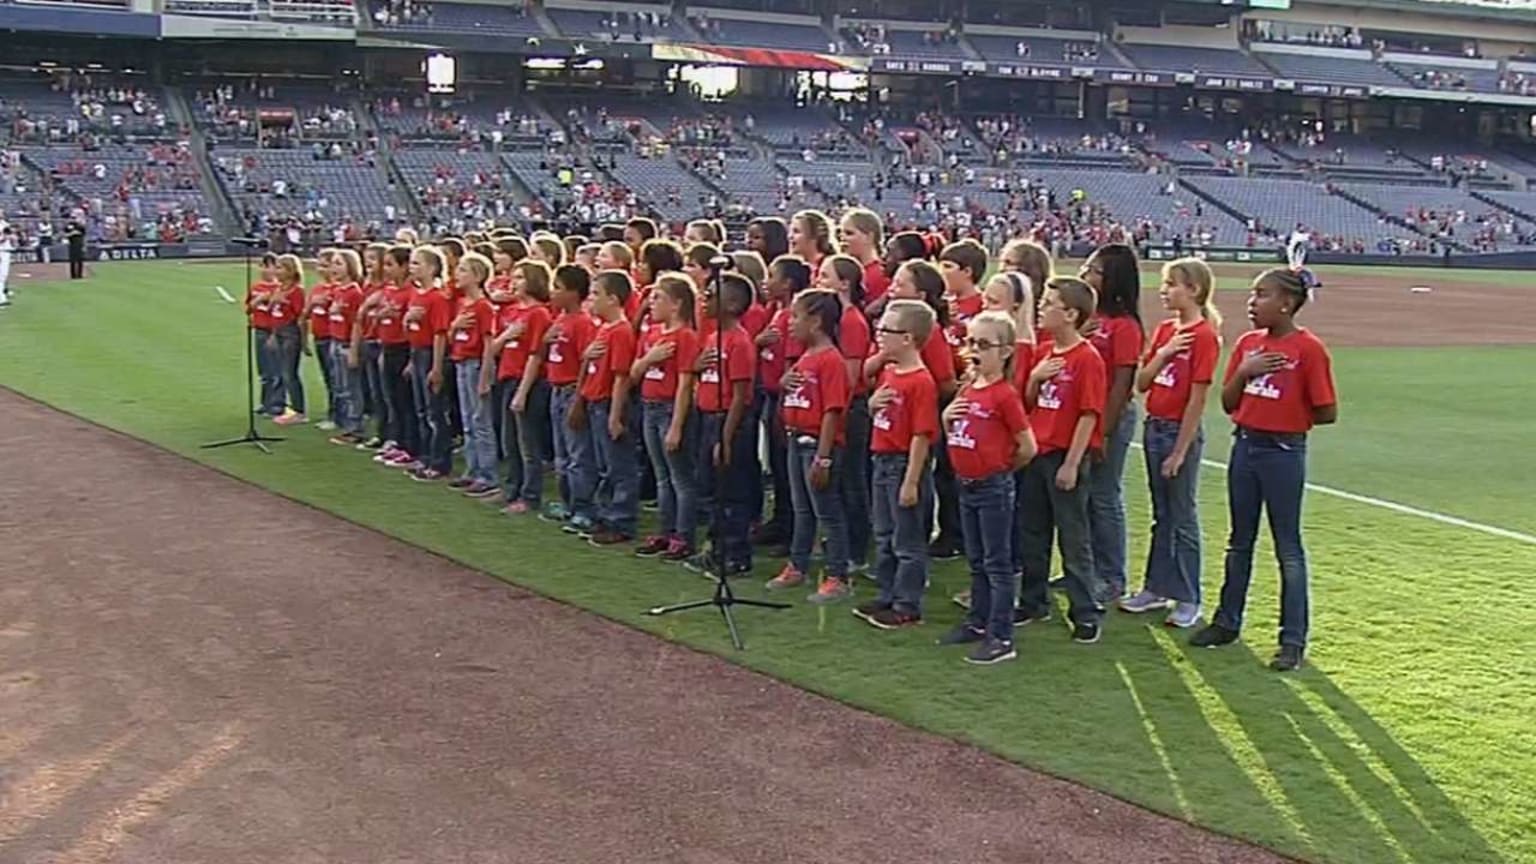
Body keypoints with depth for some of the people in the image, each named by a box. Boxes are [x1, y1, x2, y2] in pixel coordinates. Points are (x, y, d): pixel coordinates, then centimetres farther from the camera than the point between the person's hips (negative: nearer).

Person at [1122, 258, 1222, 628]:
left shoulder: (1204, 335, -14)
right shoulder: (1165, 330, 9)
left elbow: (1197, 399, -16)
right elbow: (1142, 383, 7)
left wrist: (1179, 452, -16)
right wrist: (1162, 353, -10)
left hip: (1180, 432, -7)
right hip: (1154, 427, 7)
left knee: (1183, 517, 1)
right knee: (1161, 515, 15)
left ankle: (1188, 600, 10)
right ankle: (1156, 587, 24)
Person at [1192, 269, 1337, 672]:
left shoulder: (1308, 348, -13)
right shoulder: (1248, 342, 6)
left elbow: (1327, 412, -12)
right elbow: (1228, 403, 6)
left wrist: (1288, 419, -1)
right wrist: (1243, 371, -9)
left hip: (1283, 453, -6)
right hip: (1245, 446, 6)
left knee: (1288, 548, 1)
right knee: (1239, 542, 17)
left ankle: (1293, 641, 9)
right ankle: (1227, 622, 28)